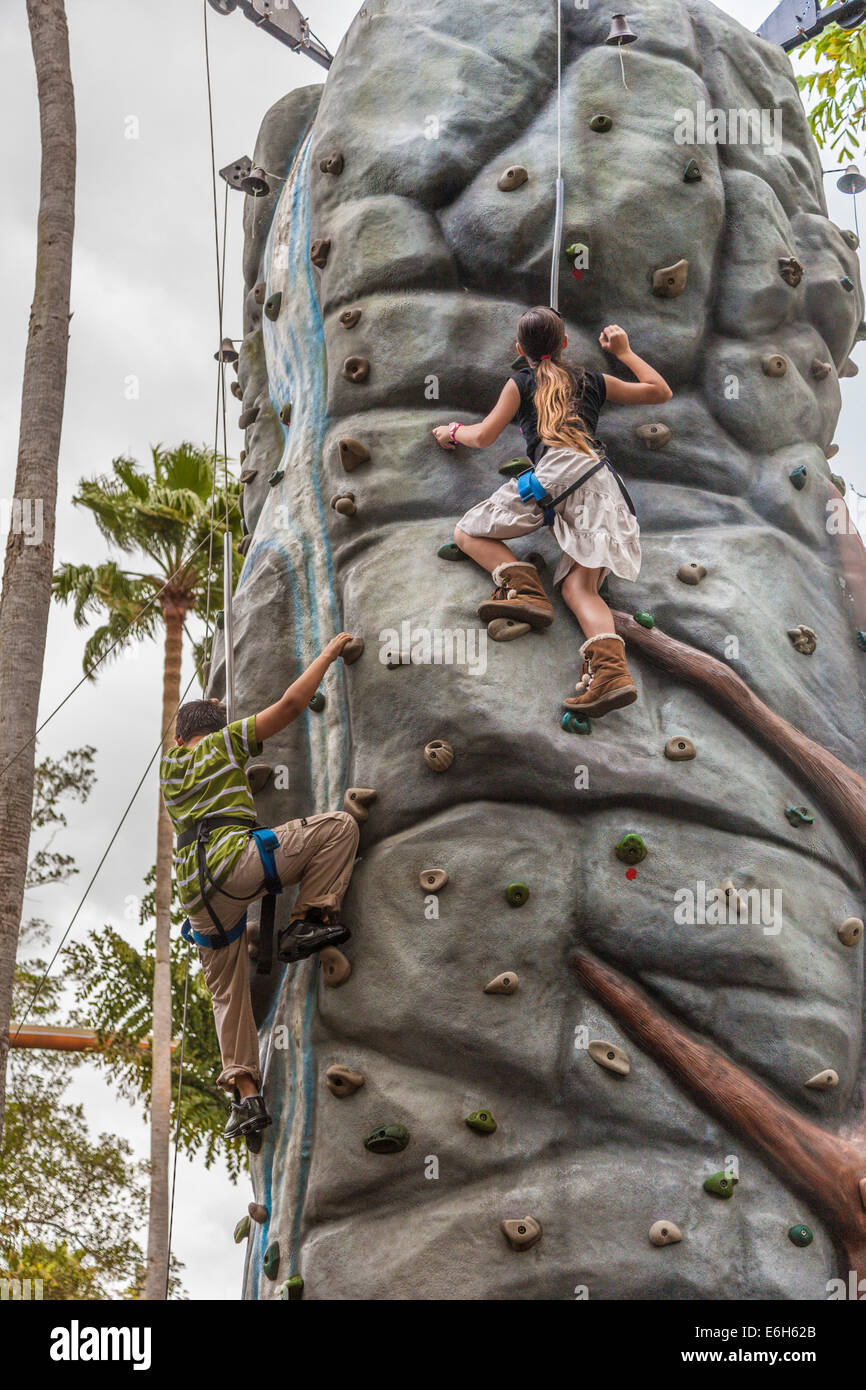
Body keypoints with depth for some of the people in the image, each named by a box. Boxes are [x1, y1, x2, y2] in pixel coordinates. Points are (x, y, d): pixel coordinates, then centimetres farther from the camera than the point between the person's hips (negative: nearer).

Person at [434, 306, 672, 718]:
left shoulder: (521, 382, 19)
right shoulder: (592, 381, 28)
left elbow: (483, 437, 18)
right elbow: (660, 391, 35)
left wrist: (453, 432, 40)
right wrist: (624, 352, 45)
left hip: (558, 471, -4)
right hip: (604, 480, 4)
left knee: (468, 532, 9)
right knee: (579, 586, -5)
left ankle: (522, 587, -18)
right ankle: (610, 671, -32)